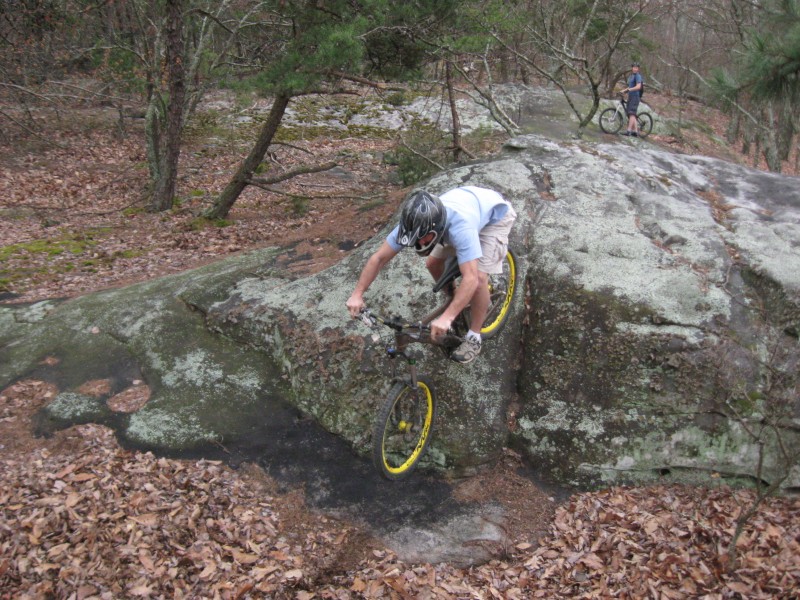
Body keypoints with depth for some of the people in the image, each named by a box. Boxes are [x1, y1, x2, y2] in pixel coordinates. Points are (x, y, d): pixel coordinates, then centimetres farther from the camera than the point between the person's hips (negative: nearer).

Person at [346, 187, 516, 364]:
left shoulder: (460, 226, -47)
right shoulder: (413, 223, -29)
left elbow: (471, 279, -51)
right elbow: (379, 258, -21)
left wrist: (446, 317, -58)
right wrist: (357, 294, -27)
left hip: (495, 214, -6)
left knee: (479, 278, -18)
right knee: (432, 264, 1)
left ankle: (474, 338, 2)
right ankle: (458, 301, 27)